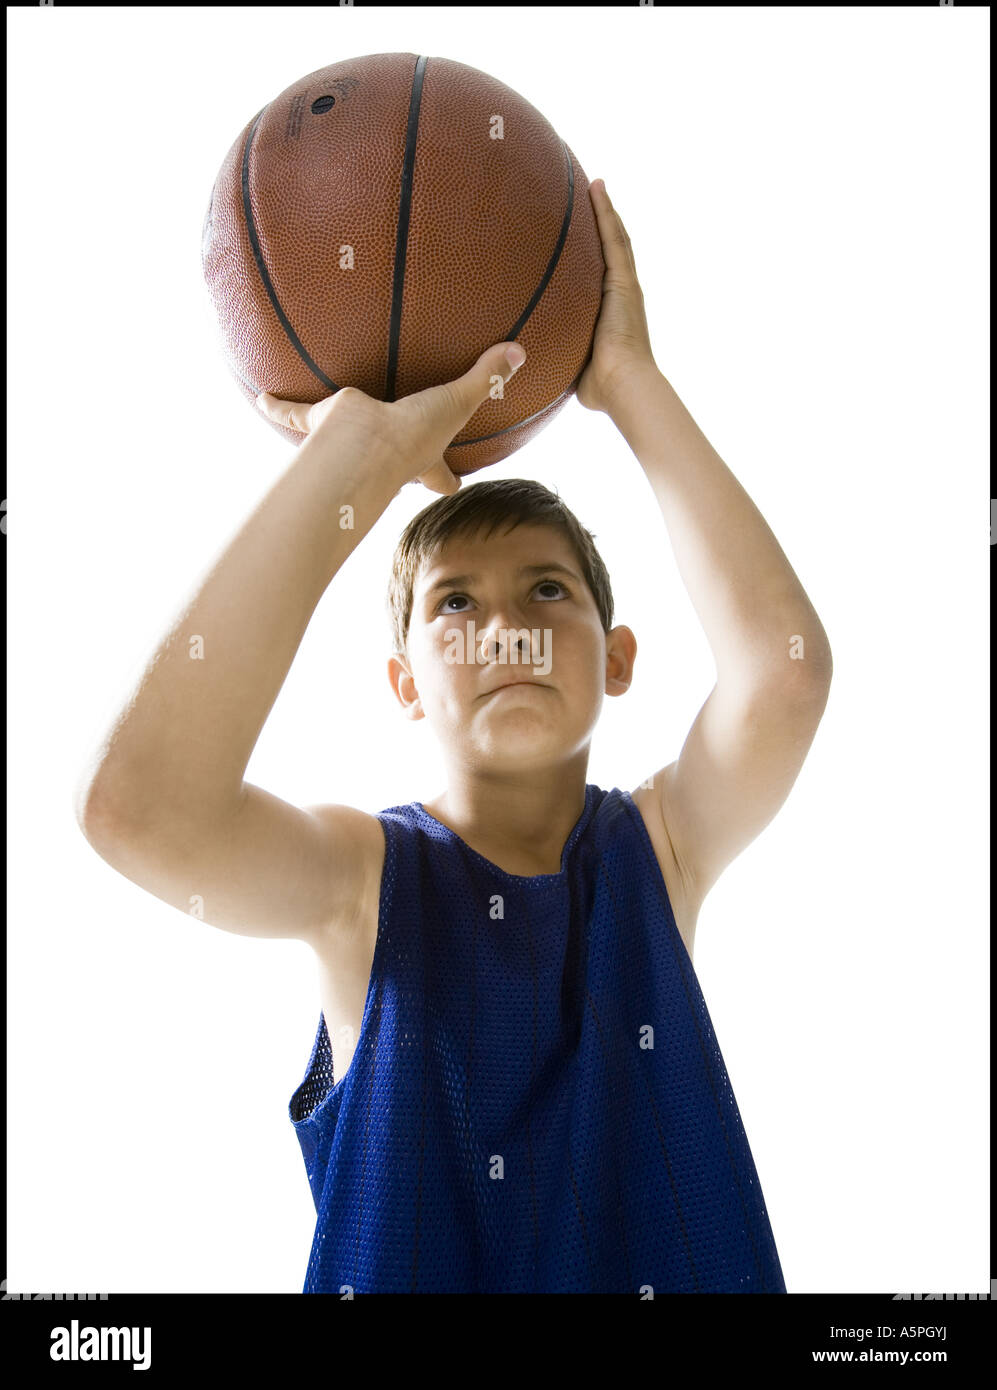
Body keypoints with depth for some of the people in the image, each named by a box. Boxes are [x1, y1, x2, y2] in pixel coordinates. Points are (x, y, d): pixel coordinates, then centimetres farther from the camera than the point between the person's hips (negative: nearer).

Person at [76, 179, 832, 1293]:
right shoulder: (364, 874, -7)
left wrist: (630, 384, -15)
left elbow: (787, 662, -19)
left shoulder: (659, 848, -2)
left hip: (664, 1267, 2)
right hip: (405, 1269, -1)